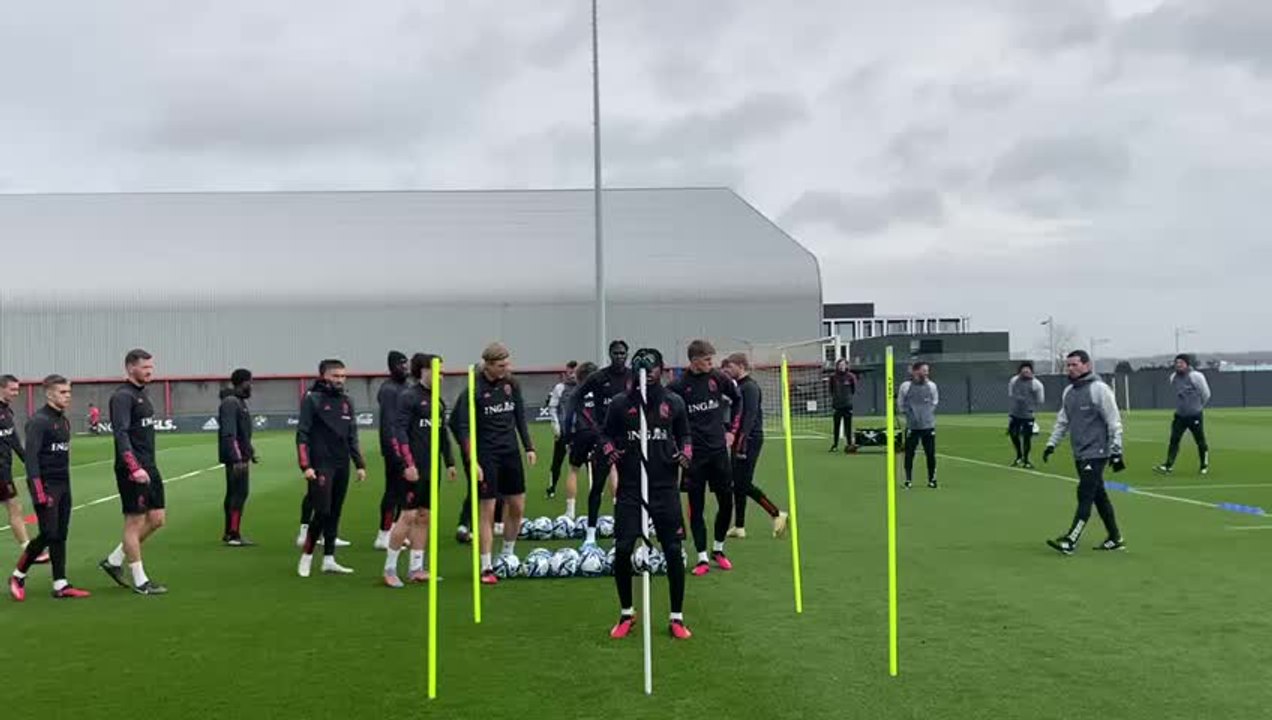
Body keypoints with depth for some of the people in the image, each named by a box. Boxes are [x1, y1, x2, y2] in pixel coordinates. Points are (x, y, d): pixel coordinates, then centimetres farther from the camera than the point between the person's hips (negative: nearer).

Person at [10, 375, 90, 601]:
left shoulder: (64, 421, 13)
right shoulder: (38, 421, -12)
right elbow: (31, 457, -16)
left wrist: (65, 485, 13)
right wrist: (39, 492, -21)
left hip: (63, 485, 8)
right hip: (46, 486, -8)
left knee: (60, 536, 6)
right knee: (48, 535, -7)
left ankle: (60, 585, 8)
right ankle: (17, 577, 12)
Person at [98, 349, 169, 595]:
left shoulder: (142, 394, 16)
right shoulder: (123, 396, -12)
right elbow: (121, 434, -22)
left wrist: (149, 466, 20)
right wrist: (134, 468, -29)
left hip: (149, 468, 9)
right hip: (132, 470, -9)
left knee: (157, 519, 10)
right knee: (134, 522, -1)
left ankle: (114, 561, 22)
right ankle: (140, 581, 7)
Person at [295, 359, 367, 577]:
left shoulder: (346, 402, 13)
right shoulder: (312, 399, -4)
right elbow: (302, 434, -8)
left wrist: (360, 465, 11)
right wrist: (306, 466, -15)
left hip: (342, 467, 6)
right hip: (320, 466, -6)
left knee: (335, 513, 8)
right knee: (322, 512, -8)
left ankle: (329, 559, 14)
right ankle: (306, 556, 7)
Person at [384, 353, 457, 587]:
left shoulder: (438, 400, 15)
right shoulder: (408, 397, -9)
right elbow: (399, 431, -15)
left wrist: (449, 462, 17)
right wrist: (408, 464, -20)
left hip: (431, 467, 8)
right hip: (413, 468, -8)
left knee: (425, 516, 9)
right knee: (409, 515, -7)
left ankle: (416, 569, 17)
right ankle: (390, 569, 4)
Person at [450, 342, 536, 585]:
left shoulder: (512, 383, 2)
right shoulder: (474, 390, -13)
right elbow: (462, 427, -13)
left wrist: (529, 447, 8)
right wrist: (472, 461, -17)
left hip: (510, 451, 6)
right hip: (486, 455, -6)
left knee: (517, 508, 9)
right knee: (487, 511, -3)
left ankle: (508, 557, 28)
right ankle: (486, 568, 5)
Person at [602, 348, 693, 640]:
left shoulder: (674, 402, 4)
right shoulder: (620, 403, 1)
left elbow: (684, 434, 17)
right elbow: (605, 433, 12)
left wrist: (685, 453, -2)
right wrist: (609, 450, -8)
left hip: (665, 488, 1)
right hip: (630, 488, 0)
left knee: (673, 551, 0)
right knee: (622, 550, -4)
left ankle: (677, 618, 15)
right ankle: (626, 613, 17)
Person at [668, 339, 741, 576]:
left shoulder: (718, 378, 0)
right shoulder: (678, 386, -9)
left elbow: (737, 400, 17)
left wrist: (732, 430, 13)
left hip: (718, 450, 3)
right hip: (693, 454, -3)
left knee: (726, 502, 5)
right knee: (696, 506, 2)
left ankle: (718, 549, 25)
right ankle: (702, 558, 10)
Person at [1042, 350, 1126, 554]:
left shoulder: (1099, 389, -10)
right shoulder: (1068, 392, 12)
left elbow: (1114, 422, -11)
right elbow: (1063, 421, 21)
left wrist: (1116, 452, -13)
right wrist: (1052, 444, 12)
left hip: (1096, 453, -8)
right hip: (1080, 454, 8)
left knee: (1085, 495, -10)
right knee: (1098, 496, 12)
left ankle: (1070, 541, -13)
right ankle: (1115, 539, 21)